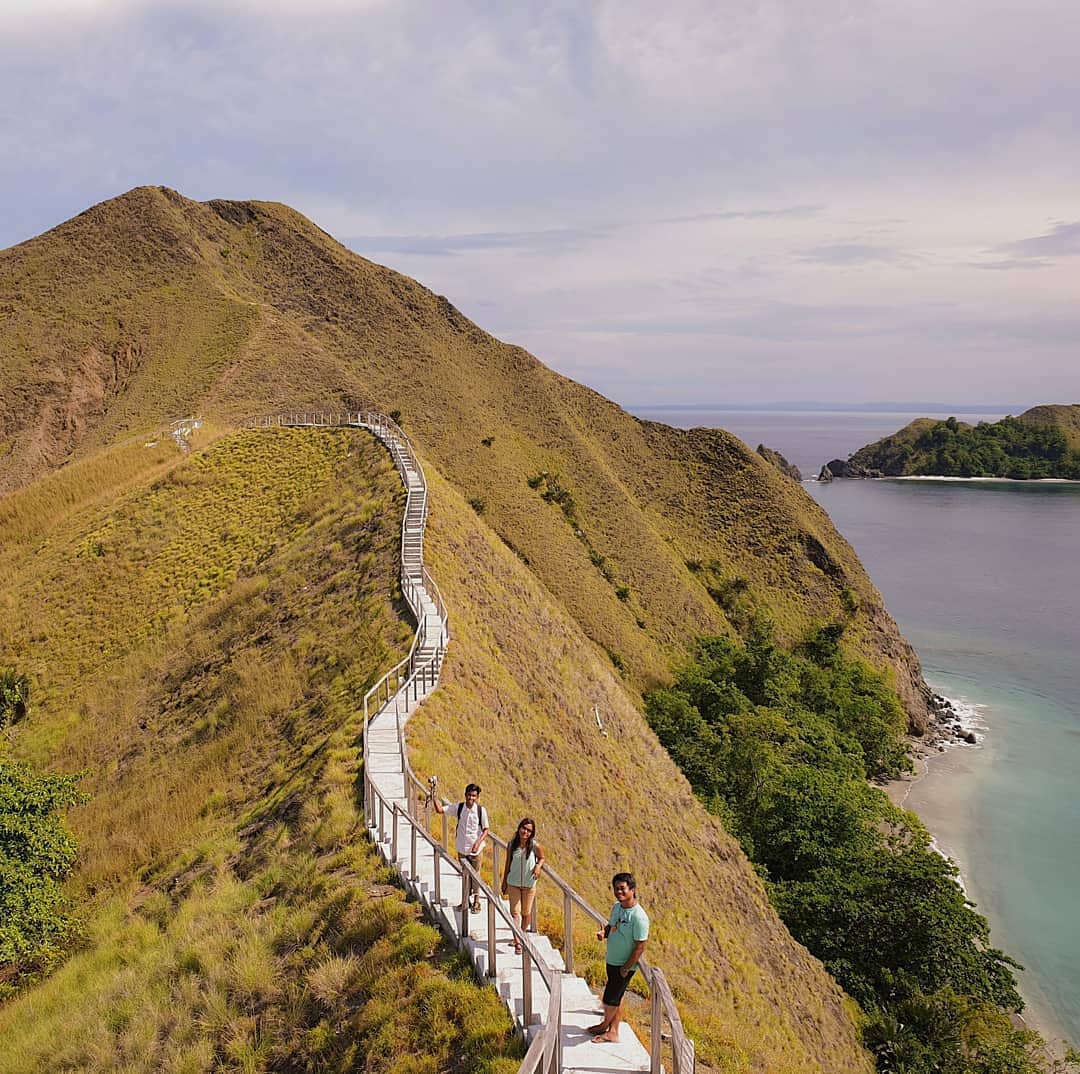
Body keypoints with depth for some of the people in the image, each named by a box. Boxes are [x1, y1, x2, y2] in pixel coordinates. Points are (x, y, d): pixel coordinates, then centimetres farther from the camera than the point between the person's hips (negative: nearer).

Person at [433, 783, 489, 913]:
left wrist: (478, 843, -20)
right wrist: (434, 797, -21)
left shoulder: (481, 810, -13)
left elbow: (486, 829, -7)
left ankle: (476, 901, 27)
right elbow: (440, 809, -7)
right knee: (464, 875, 11)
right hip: (462, 848, 2)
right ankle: (464, 902, 22)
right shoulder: (459, 807, -7)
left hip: (476, 848, -2)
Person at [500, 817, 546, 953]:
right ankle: (518, 942, -10)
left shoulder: (535, 846, -15)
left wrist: (538, 866, -17)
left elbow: (541, 858, 5)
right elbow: (508, 864, 3)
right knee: (515, 912, -7)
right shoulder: (511, 845, -9)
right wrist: (504, 882, 10)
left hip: (529, 884, 0)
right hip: (513, 884, 1)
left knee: (526, 913, 12)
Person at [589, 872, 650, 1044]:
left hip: (624, 965, -7)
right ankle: (613, 1031, 31)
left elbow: (640, 947, -21)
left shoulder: (639, 917, -25)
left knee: (610, 998, 5)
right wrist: (603, 933, -7)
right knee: (617, 996, 18)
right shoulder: (617, 907, 0)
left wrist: (626, 968, -18)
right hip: (612, 961, 7)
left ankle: (606, 1025, 28)